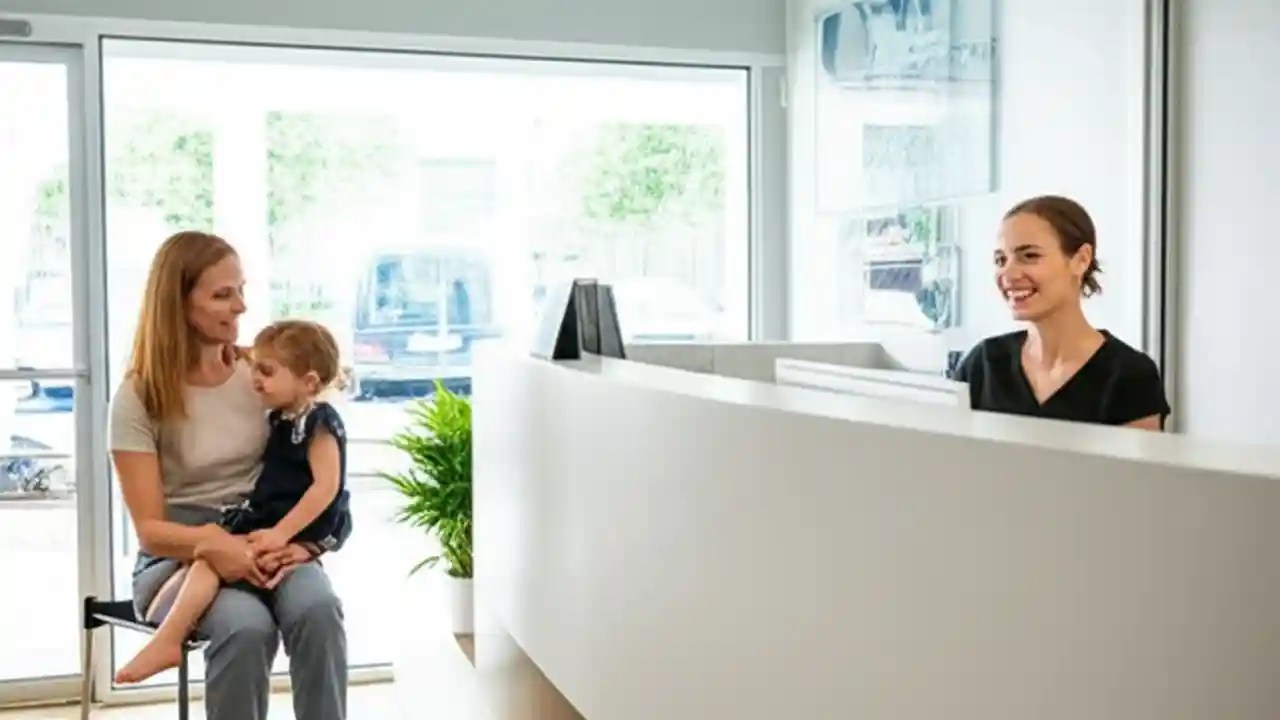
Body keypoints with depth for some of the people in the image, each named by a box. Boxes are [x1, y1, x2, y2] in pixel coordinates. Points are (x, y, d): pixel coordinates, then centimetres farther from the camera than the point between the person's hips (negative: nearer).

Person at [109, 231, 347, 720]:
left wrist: (303, 538, -15)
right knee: (248, 627, -35)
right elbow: (150, 529, -8)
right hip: (178, 556, -2)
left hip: (266, 544, 3)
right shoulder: (139, 398, -5)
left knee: (318, 610, -32)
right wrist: (210, 542, -30)